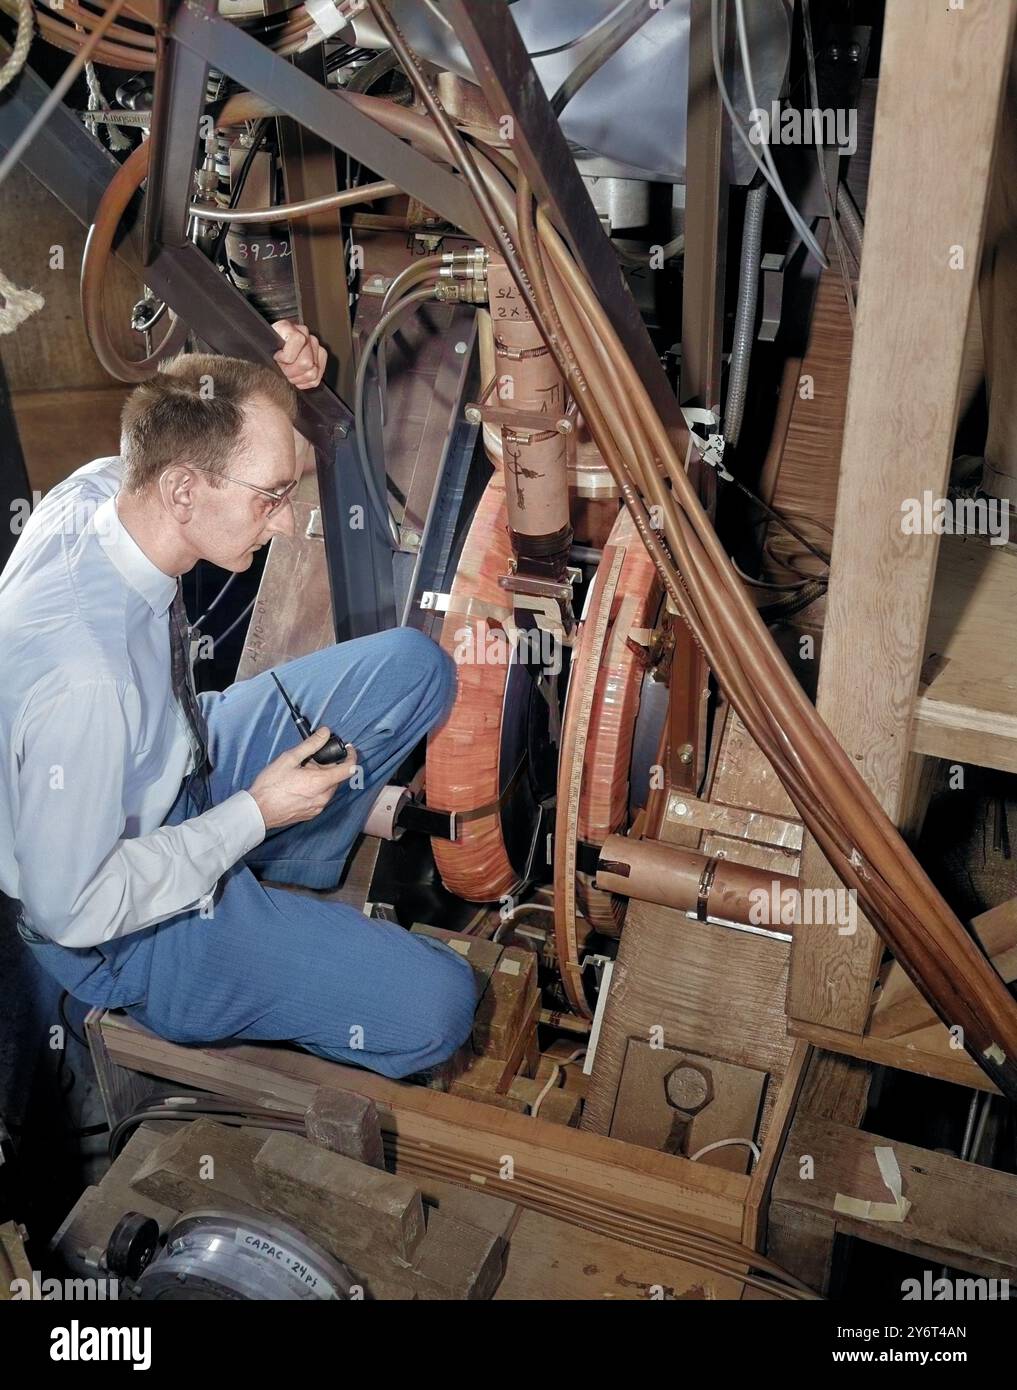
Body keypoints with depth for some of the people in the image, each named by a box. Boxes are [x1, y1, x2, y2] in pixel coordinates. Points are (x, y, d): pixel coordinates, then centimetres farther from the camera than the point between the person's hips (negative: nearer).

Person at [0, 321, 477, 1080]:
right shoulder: (84, 679, -40)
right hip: (121, 929, -7)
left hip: (178, 769, 8)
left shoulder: (105, 485, -18)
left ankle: (291, 869, 13)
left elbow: (193, 434, 7)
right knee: (434, 1006, -17)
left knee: (415, 666, 1)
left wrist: (276, 380, -14)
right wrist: (255, 815, -21)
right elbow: (70, 911, -27)